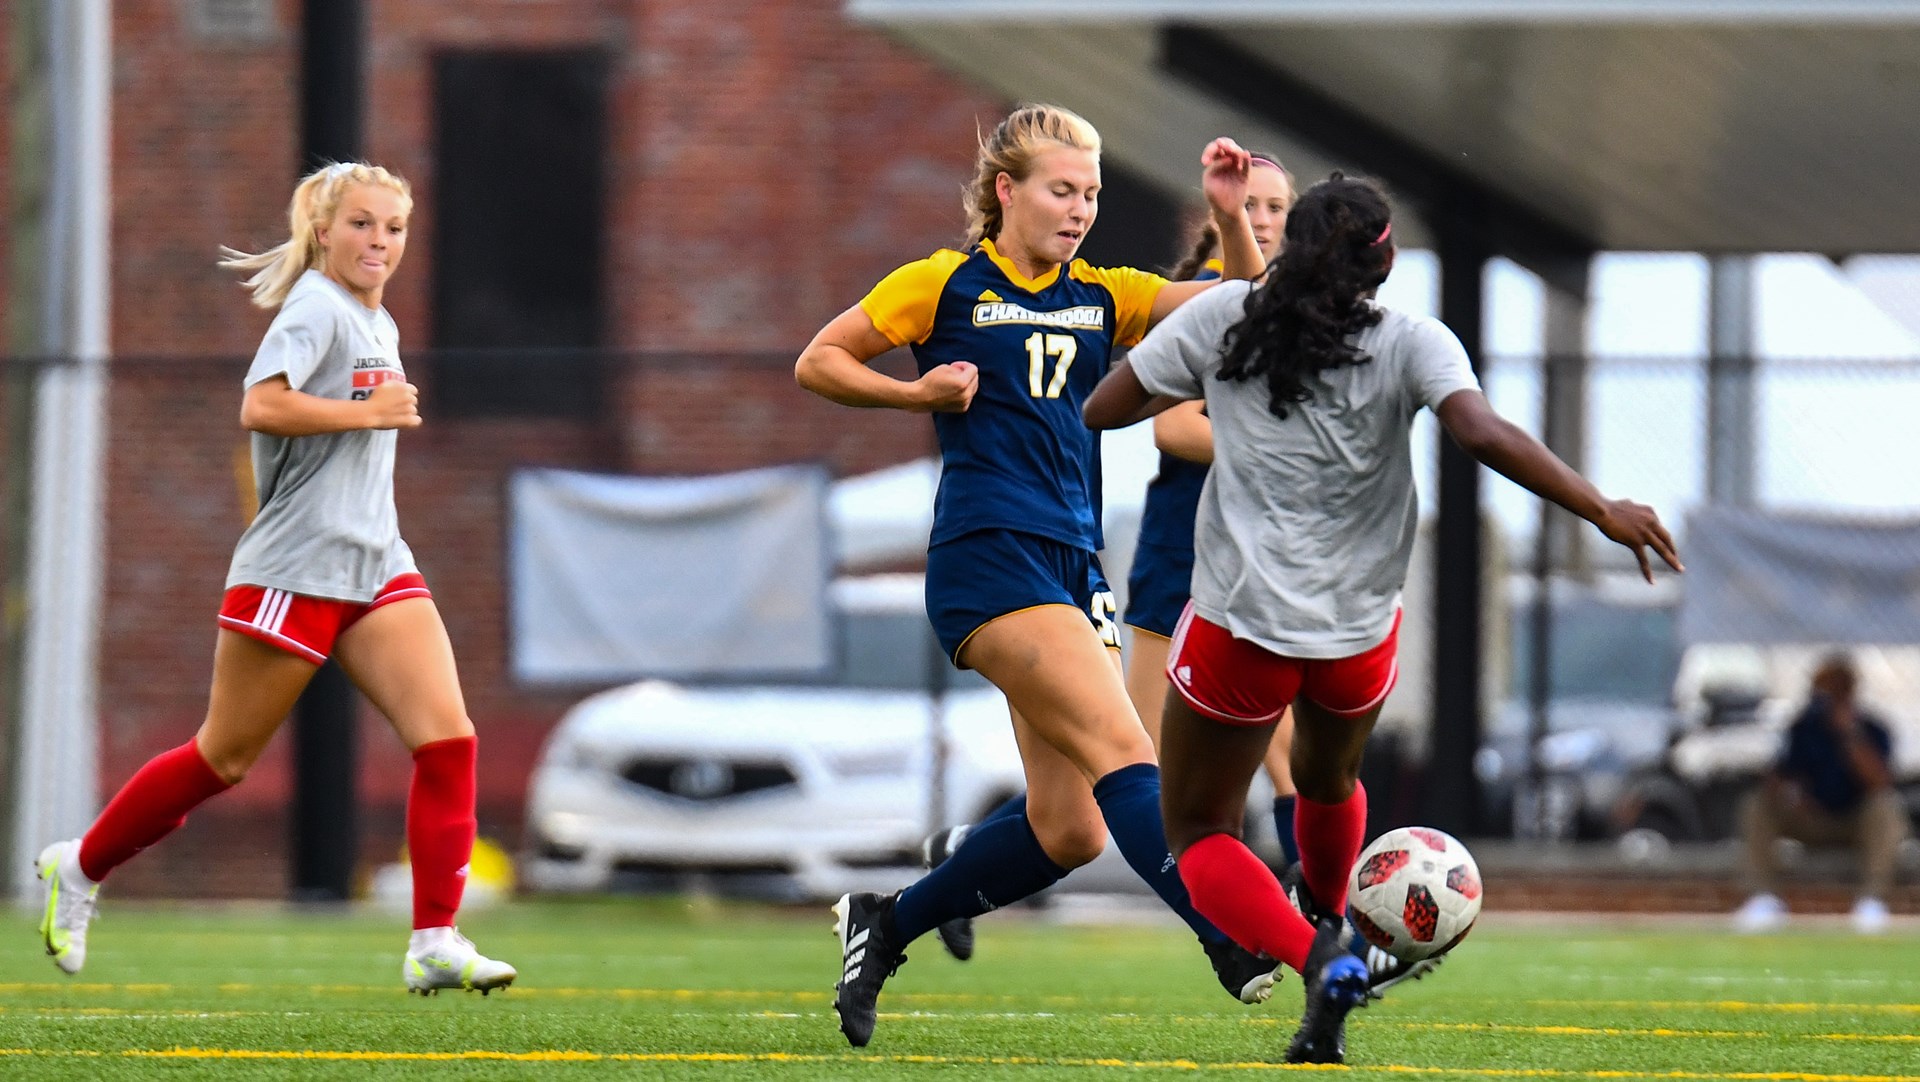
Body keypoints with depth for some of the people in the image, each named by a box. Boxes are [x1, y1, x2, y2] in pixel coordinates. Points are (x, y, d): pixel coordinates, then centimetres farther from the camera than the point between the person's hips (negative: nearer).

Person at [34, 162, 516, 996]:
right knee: (223, 758, 4)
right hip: (293, 572, -8)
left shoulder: (378, 325, 17)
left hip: (375, 567, 8)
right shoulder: (317, 307, -11)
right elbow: (260, 406, -27)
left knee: (449, 738, -11)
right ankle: (80, 866, 25)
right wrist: (370, 413, -20)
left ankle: (435, 944, -11)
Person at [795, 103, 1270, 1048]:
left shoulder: (1101, 298, 16)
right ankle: (1233, 939, -30)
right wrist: (920, 392, -8)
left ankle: (883, 926, 19)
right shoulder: (946, 285, 2)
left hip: (1072, 568, 7)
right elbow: (818, 363, 6)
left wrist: (1231, 218, -4)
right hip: (989, 555, -7)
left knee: (1068, 831, 2)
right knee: (1120, 748, -22)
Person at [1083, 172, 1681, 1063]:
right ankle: (1330, 938, 46)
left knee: (1200, 836, 9)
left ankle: (1317, 959, -17)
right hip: (1360, 636, 2)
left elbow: (1102, 410, 3)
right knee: (1328, 780, 33)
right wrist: (1604, 512, -17)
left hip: (1239, 625, -2)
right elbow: (1482, 435, -22)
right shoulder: (1411, 344, -6)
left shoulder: (1223, 318, -2)